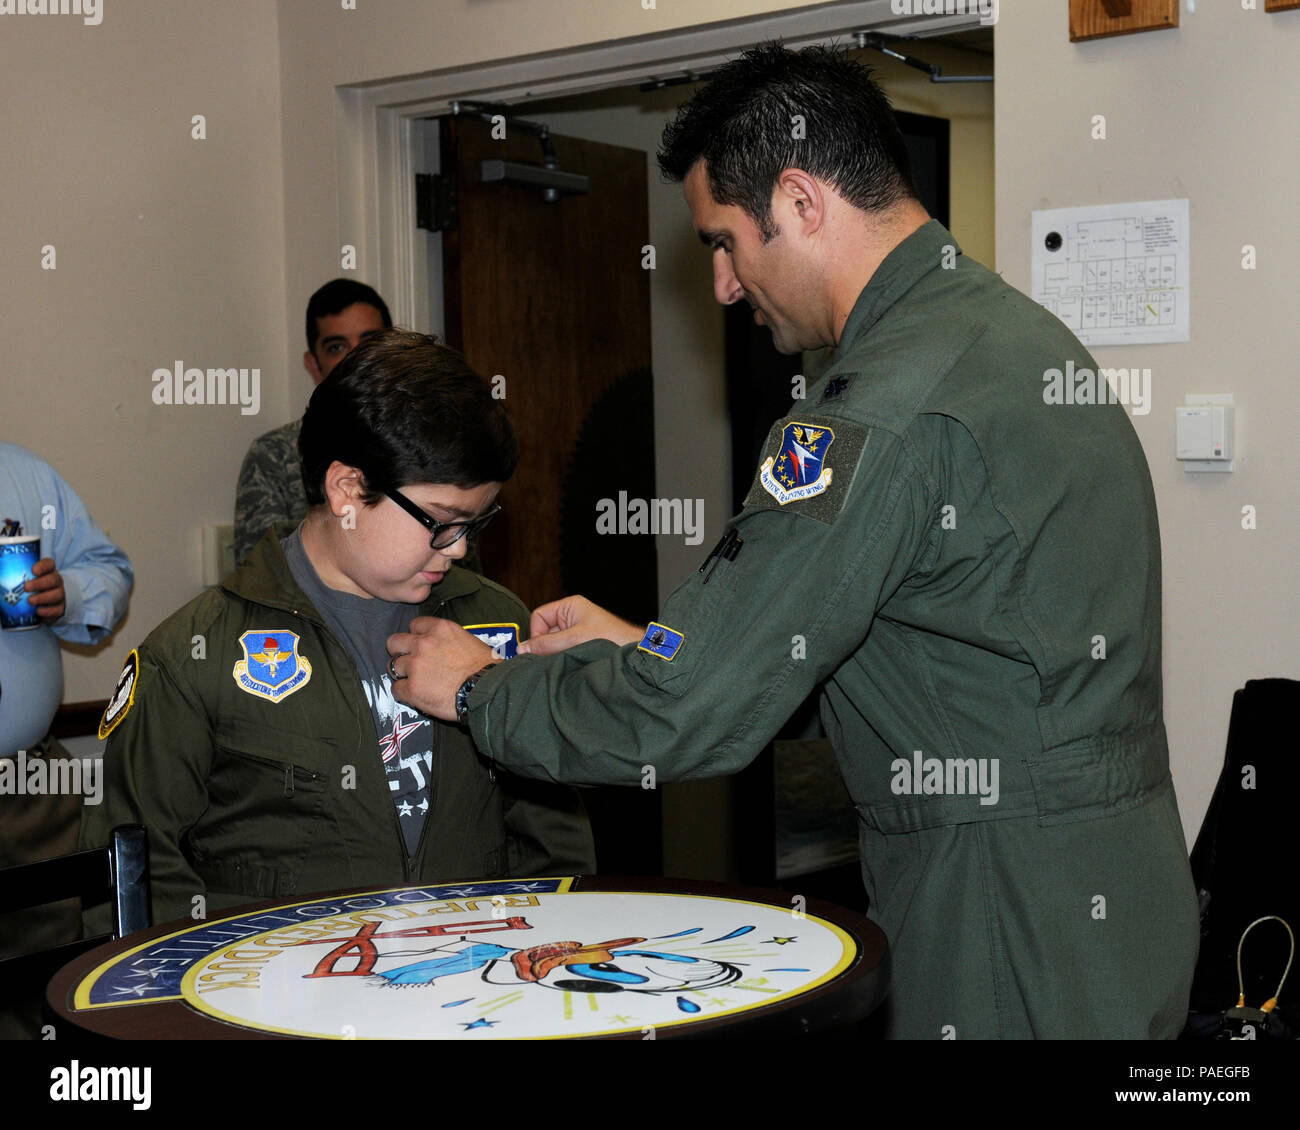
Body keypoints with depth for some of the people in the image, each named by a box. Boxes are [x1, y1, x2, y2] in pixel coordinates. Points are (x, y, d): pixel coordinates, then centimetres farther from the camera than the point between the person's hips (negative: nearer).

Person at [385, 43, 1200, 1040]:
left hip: (1021, 937, -9)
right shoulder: (1012, 326, 9)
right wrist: (636, 644, 14)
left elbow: (685, 717, -20)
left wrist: (481, 688, -3)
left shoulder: (889, 412, -24)